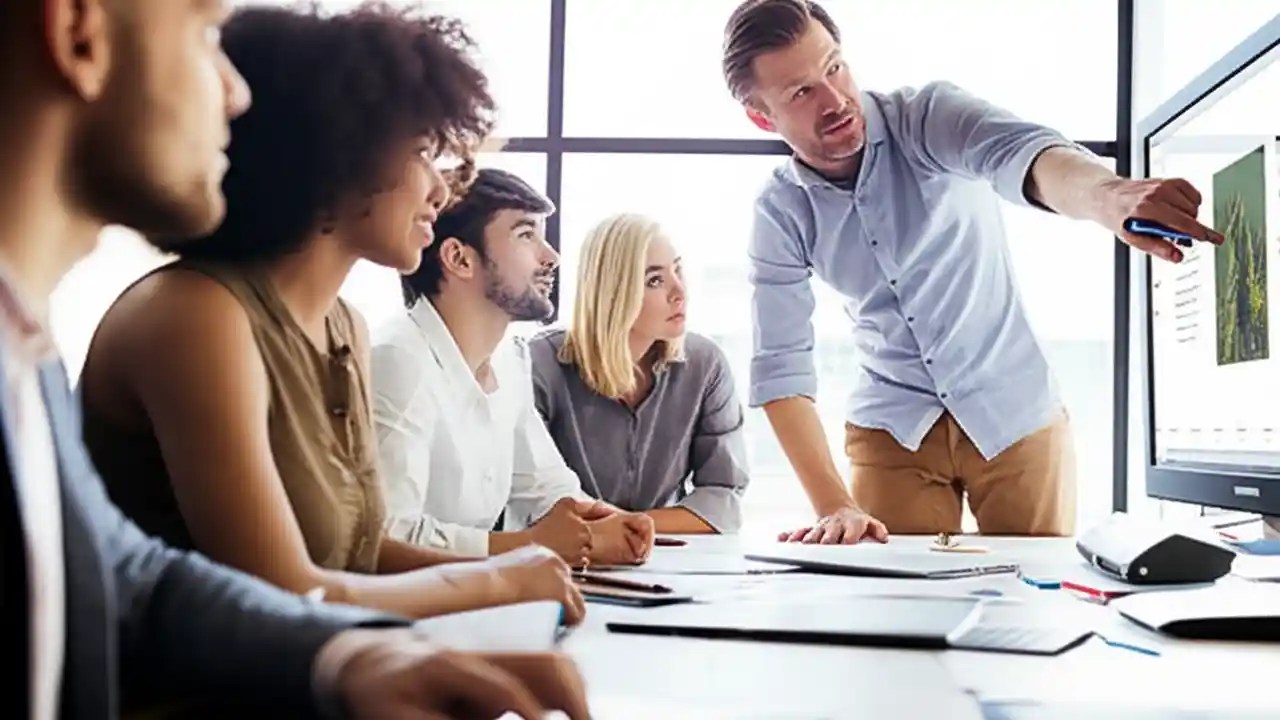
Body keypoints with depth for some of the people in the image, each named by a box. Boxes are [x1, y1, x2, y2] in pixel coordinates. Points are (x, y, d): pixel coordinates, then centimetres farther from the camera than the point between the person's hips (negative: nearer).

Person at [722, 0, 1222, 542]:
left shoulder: (927, 115, -17)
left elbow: (1019, 153, -38)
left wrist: (1107, 195, -61)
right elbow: (781, 366, -11)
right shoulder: (779, 214, -9)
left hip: (1014, 410, -1)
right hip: (891, 425, 1)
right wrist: (834, 508, -21)